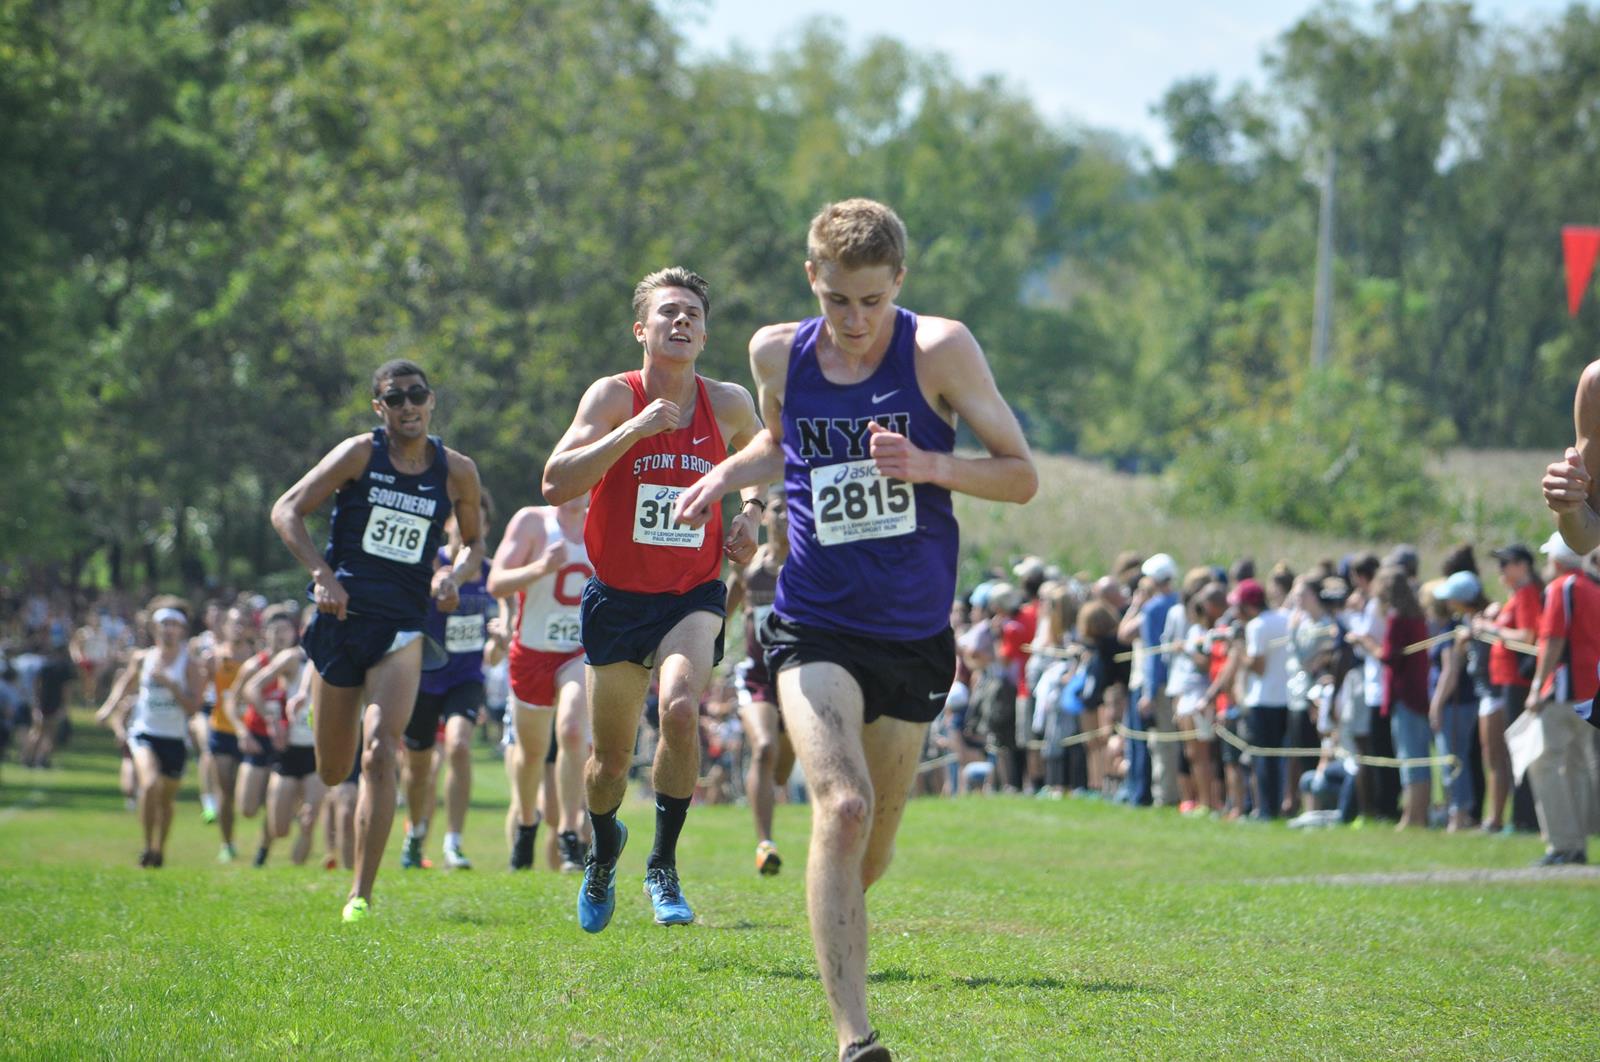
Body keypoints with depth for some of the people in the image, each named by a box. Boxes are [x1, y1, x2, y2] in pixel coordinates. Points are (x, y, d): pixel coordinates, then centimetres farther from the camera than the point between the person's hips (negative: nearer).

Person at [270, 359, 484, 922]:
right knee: (332, 773, 8)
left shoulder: (457, 471, 3)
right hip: (340, 619, 0)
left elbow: (475, 543, 17)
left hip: (400, 628, 0)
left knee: (380, 753, -18)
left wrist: (455, 574, -5)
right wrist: (322, 574, -17)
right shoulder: (360, 454, -3)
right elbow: (286, 510, -5)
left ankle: (361, 895, -14)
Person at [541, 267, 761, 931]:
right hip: (617, 597, 0)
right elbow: (556, 484, -21)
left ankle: (664, 866, -12)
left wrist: (748, 515, 4)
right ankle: (604, 852, 42)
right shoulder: (614, 396, -9)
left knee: (681, 709, -28)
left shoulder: (729, 403, 0)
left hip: (694, 596, 0)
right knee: (611, 756, 8)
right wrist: (634, 431, -27)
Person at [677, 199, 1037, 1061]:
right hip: (815, 627, 0)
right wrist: (728, 473, 1)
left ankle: (834, 918, 49)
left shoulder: (939, 349, -9)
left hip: (914, 635, 0)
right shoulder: (778, 354, 0)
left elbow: (1021, 475, -6)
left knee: (872, 850, 12)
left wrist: (929, 464, -23)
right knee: (843, 806, -24)